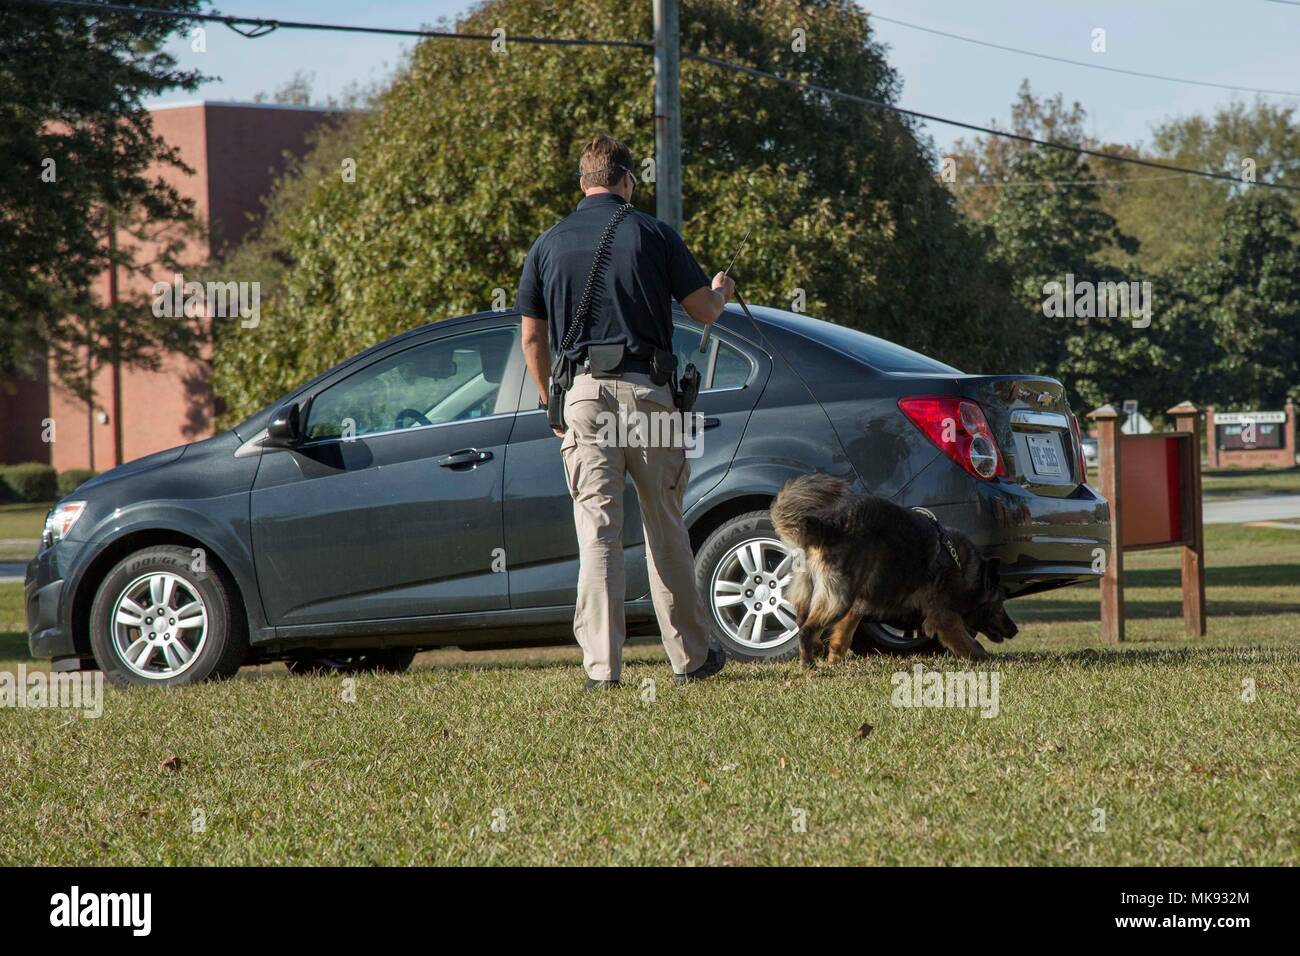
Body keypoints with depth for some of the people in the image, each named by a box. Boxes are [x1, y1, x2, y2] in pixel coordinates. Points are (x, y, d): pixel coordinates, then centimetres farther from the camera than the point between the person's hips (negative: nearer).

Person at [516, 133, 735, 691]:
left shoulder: (549, 244, 8)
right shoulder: (653, 235, 1)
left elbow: (533, 337, 10)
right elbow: (704, 311, 6)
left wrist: (551, 403, 22)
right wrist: (722, 291, 29)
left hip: (582, 393, 1)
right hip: (647, 392, -1)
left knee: (597, 529, -1)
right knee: (665, 526, 9)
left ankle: (602, 665, -8)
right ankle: (690, 656, 17)